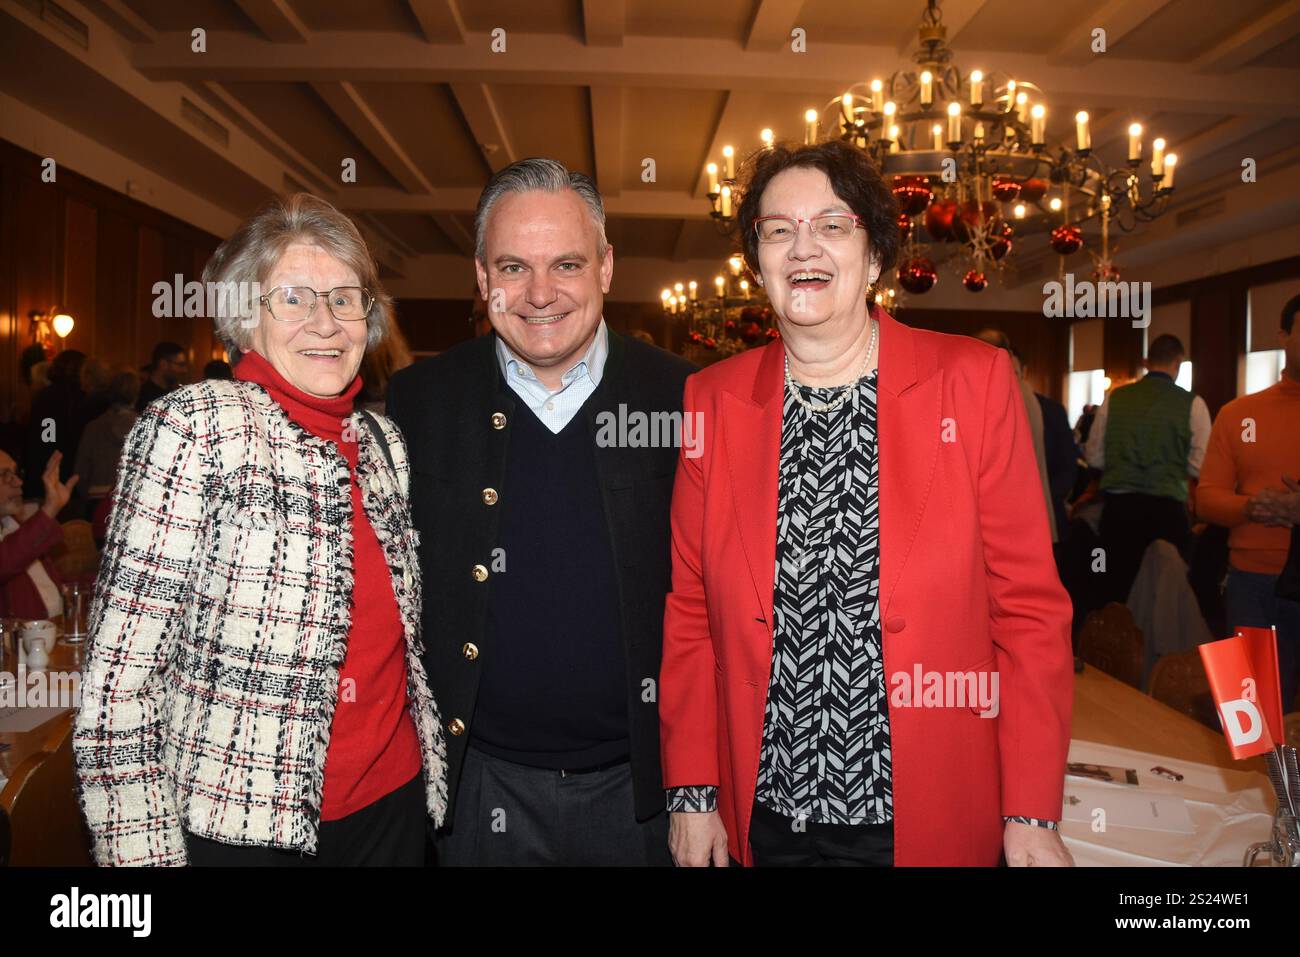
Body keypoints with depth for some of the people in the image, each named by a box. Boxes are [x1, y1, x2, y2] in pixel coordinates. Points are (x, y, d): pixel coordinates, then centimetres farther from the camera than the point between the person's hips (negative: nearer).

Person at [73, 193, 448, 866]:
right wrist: (143, 853, -15)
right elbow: (121, 668, -15)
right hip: (240, 826, -5)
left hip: (393, 802, 6)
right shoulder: (194, 426, -13)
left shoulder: (382, 439, 4)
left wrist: (434, 760, 12)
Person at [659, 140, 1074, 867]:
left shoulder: (976, 380, -6)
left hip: (932, 819, -1)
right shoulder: (711, 400, -2)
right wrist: (692, 792, 0)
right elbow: (688, 610, 2)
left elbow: (1029, 607, -5)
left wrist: (1032, 814, -7)